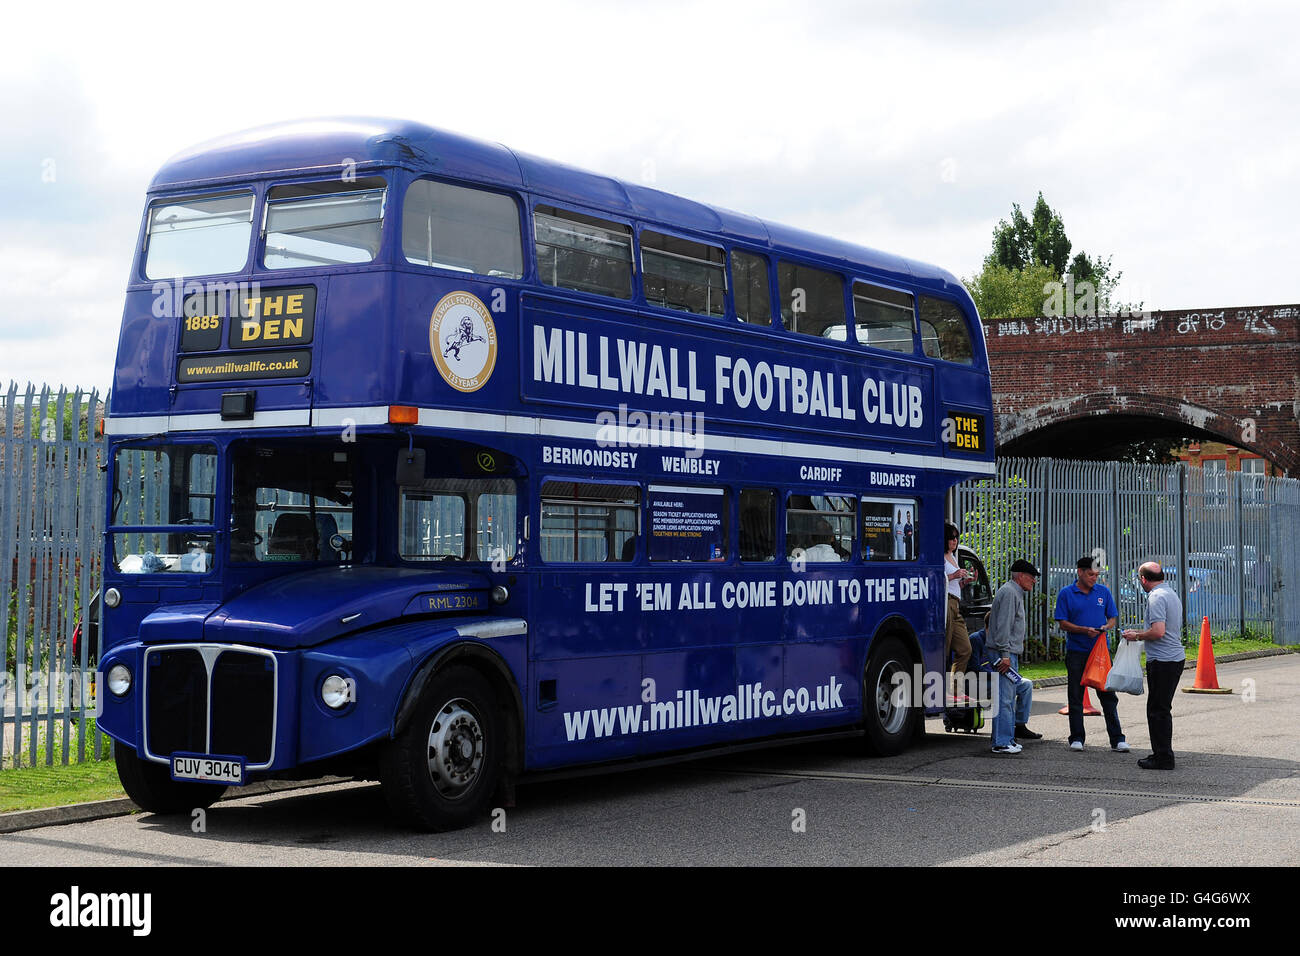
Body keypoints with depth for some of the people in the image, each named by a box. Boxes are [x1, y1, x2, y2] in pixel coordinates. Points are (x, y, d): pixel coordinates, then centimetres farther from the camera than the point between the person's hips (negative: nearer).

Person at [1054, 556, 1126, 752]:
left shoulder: (1104, 592, 7)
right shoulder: (1066, 594, -1)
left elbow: (1112, 618, 12)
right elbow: (1063, 623, -3)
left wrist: (1106, 627, -11)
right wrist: (1084, 630, -17)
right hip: (1076, 652, -1)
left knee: (1108, 695, 0)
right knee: (1076, 696, 4)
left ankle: (1117, 738, 3)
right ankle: (1077, 738, 13)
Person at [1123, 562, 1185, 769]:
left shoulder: (1156, 597, -15)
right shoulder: (1172, 594, 17)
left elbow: (1158, 631, -25)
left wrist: (1137, 636, -9)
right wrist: (1141, 633, 24)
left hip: (1162, 661, -10)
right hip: (1176, 657, 10)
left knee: (1158, 710, -5)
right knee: (1162, 709, 16)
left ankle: (1163, 758, -3)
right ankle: (1162, 754, 21)